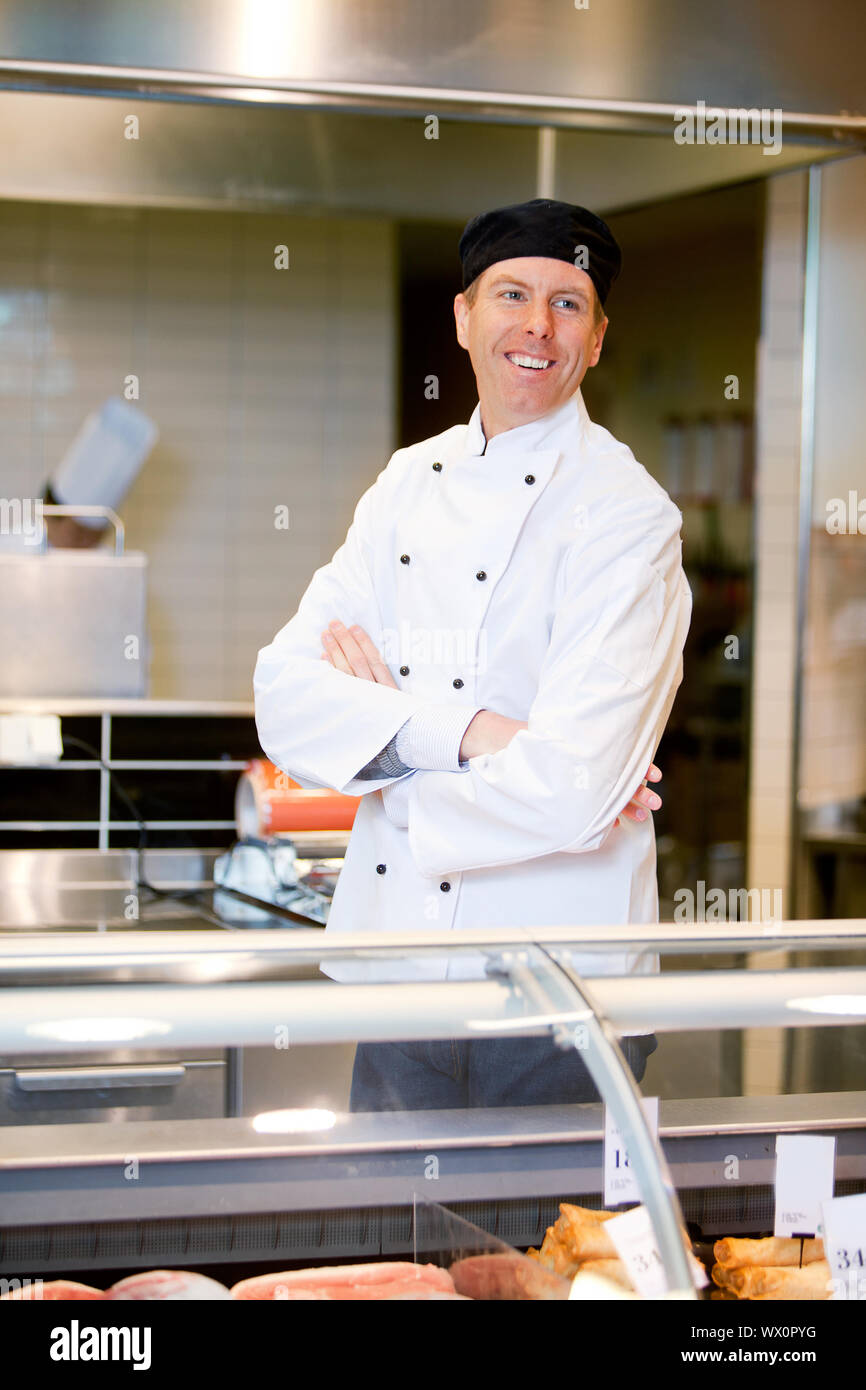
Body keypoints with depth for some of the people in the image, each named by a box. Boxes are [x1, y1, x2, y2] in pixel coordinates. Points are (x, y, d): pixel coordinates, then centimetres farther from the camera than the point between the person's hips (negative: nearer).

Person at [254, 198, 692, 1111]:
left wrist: (380, 724, -7)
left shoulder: (627, 514, -10)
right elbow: (284, 696, -3)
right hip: (396, 967, 5)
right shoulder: (410, 482, 8)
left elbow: (566, 797, -20)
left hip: (560, 982, -5)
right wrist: (460, 731, -18)